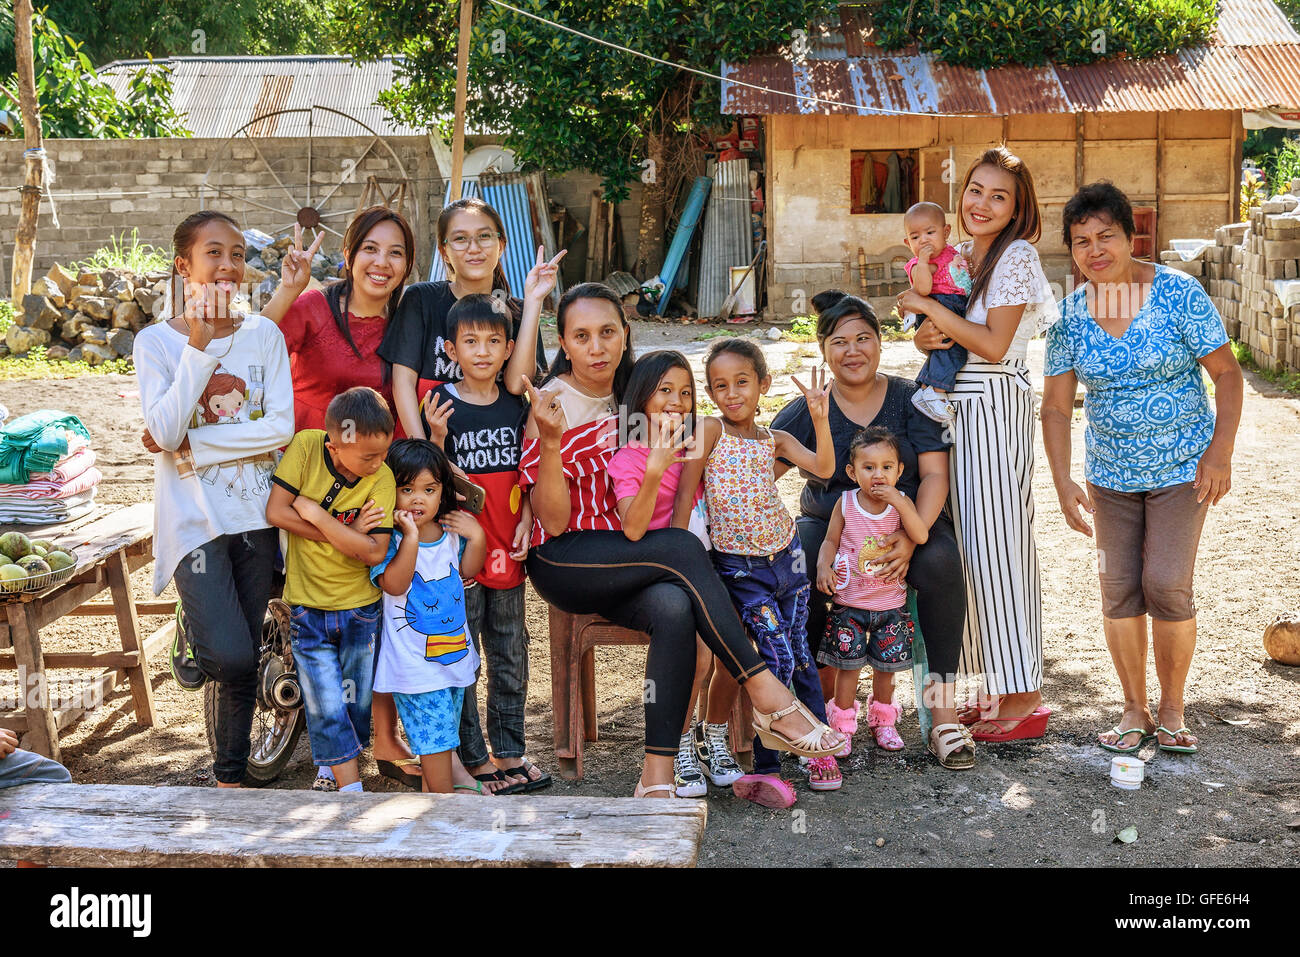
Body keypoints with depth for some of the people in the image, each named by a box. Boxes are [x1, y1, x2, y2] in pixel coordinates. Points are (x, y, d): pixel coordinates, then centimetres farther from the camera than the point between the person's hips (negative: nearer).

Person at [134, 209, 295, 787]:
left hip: (254, 513, 3)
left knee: (245, 664, 10)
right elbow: (165, 432, -15)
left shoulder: (263, 334, 3)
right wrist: (200, 346, -18)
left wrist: (192, 446, -12)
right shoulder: (156, 340, -2)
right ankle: (191, 632, 15)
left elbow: (282, 427, -7)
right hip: (194, 514, -3)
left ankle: (229, 778, 27)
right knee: (231, 656, -19)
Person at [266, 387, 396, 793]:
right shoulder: (306, 445, -14)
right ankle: (352, 789, 8)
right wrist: (346, 536, -19)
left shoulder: (381, 477, -14)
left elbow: (374, 552, -21)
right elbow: (276, 512, -18)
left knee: (357, 702, 14)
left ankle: (334, 767, 38)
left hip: (360, 607, 1)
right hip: (308, 607, -1)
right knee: (326, 706, -1)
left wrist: (316, 515, -22)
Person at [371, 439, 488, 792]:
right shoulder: (389, 537, -15)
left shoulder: (451, 530, 4)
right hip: (414, 663, -7)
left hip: (454, 648, 7)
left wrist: (477, 537, -5)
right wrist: (411, 537, -31)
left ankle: (433, 783, 34)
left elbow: (468, 571, 11)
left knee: (443, 733, 19)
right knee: (437, 735, -4)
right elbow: (395, 584, -25)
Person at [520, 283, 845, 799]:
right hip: (562, 564, -4)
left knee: (673, 607, -32)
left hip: (626, 568, 5)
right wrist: (550, 441, -26)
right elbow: (553, 522, -14)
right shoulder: (553, 406, -6)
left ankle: (658, 775, -30)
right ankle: (768, 697, -28)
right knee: (682, 547, -31)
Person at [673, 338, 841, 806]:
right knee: (777, 655, -13)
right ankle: (762, 767, -3)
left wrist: (819, 417, -20)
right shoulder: (711, 430, -6)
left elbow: (823, 468, -9)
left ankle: (820, 747, 28)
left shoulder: (774, 439, 5)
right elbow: (685, 493, -9)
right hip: (740, 568, -4)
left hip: (787, 557, 4)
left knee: (799, 653, 11)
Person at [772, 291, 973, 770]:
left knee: (941, 565, -33)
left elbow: (934, 475, -4)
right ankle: (822, 688, -14)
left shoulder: (910, 398, 3)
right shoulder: (806, 411, 2)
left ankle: (942, 708, -25)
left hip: (909, 521, 0)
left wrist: (912, 537, -21)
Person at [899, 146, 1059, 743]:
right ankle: (993, 688, 21)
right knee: (966, 541, 10)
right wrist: (926, 337, -7)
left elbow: (994, 344, -18)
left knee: (994, 541, -7)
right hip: (955, 405, 8)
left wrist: (929, 309, -12)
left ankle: (1024, 698, 2)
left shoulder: (1016, 256, -9)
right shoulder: (957, 255, 14)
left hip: (994, 407, -8)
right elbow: (928, 329, 16)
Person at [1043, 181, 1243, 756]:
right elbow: (1056, 406, 1)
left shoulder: (1178, 293, -11)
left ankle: (1171, 709, 9)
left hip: (1182, 468, -3)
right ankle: (1134, 710, 18)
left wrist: (1220, 451, -14)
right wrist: (1063, 483, -9)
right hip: (1111, 473, 3)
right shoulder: (1070, 315, -3)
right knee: (1119, 589, 2)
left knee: (1167, 585, -11)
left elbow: (1226, 372, -7)